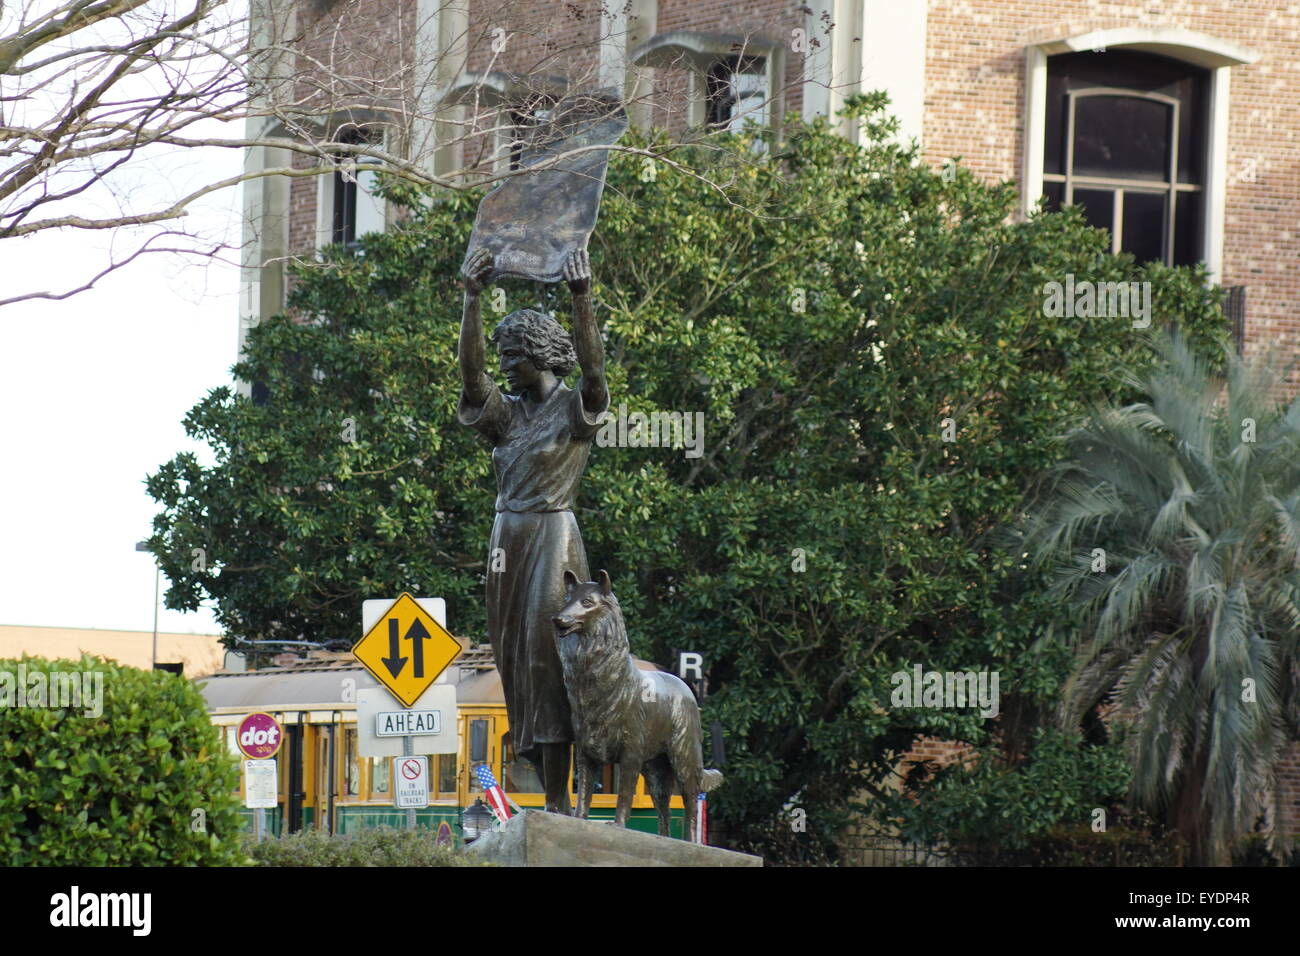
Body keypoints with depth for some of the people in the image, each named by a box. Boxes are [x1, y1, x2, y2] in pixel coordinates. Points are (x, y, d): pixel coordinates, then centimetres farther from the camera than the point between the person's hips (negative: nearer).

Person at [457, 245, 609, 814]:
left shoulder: (574, 408, 0)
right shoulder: (507, 411, 13)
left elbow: (593, 368, -19)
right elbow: (470, 369, -2)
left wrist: (581, 299, -30)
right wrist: (472, 297, -13)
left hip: (553, 536, -7)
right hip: (508, 534, 7)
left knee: (546, 650, -14)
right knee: (513, 652, 2)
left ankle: (557, 802, -17)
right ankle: (550, 783, 3)